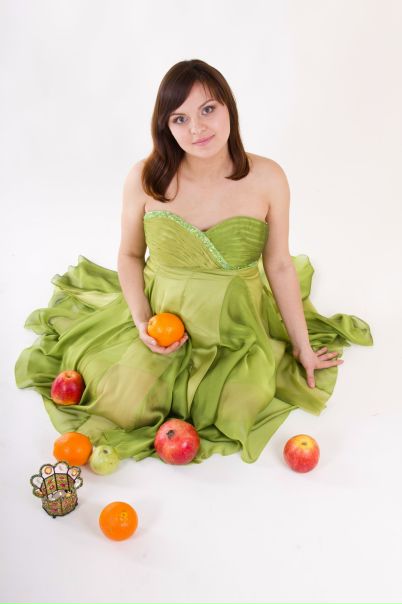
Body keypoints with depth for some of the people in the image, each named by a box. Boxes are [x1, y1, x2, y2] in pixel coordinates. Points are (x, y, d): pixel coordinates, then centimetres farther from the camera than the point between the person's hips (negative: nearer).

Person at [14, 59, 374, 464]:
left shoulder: (267, 178, -13)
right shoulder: (144, 178, -13)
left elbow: (279, 265, -4)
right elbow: (130, 256, 1)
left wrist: (303, 347, 1)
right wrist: (142, 320, -14)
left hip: (236, 325, 0)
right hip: (161, 318, 1)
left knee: (239, 411, -17)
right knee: (124, 409, -12)